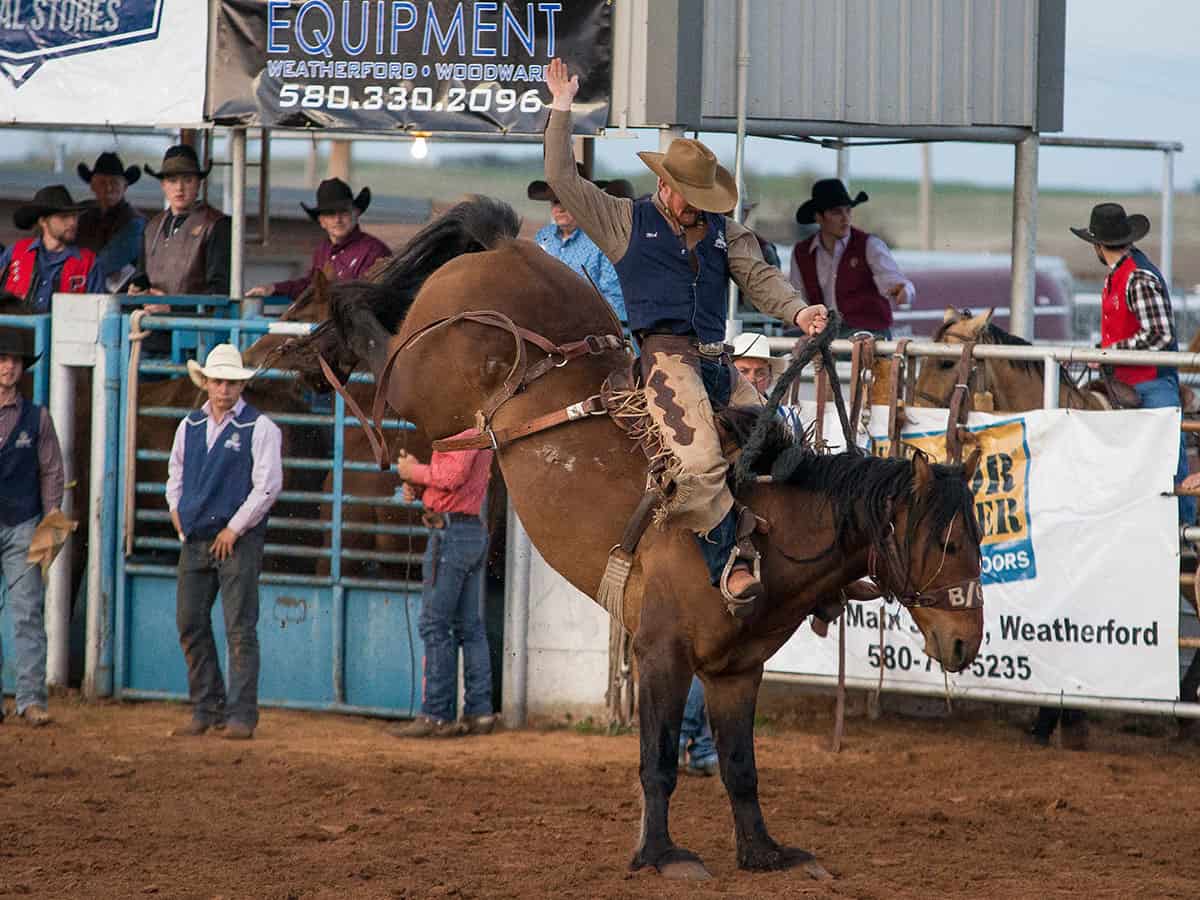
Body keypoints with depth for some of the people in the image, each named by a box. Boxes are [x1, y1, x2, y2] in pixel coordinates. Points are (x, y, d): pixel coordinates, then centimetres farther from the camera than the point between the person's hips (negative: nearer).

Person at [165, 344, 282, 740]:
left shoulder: (259, 428, -5)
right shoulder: (189, 426, 12)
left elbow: (268, 485, -10)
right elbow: (175, 474, 26)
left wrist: (234, 529, -10)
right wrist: (177, 511, 10)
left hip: (238, 540, -6)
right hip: (194, 540, 6)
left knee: (240, 629, -7)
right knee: (191, 626, 5)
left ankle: (241, 716, -5)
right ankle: (206, 710, 14)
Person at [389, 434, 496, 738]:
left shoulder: (466, 433, -13)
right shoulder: (477, 433, 18)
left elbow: (452, 476, -24)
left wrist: (415, 471, -9)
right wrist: (417, 487, 6)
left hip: (451, 529, -10)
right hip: (472, 531, 10)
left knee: (435, 625, -7)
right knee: (469, 627, 10)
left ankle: (436, 715, -6)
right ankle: (479, 711, 10)